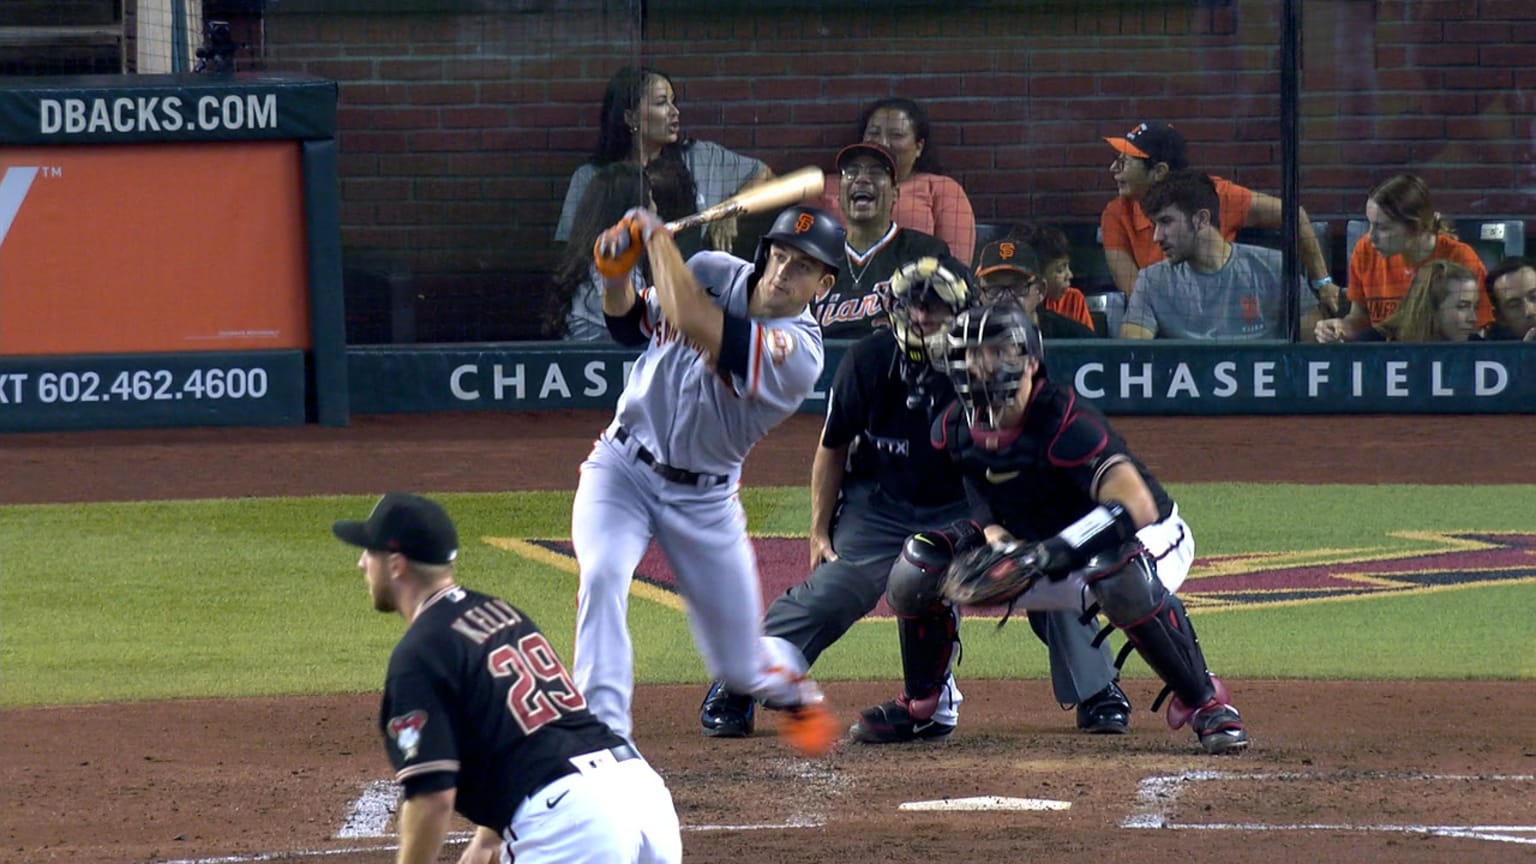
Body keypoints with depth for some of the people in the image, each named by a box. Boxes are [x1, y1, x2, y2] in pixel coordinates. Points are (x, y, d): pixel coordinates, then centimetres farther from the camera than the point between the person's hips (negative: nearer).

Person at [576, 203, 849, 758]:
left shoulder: (797, 353, -26)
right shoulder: (712, 274, -9)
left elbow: (692, 323, -40)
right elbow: (632, 327, 9)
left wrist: (656, 237, -28)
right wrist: (615, 274, -12)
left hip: (704, 497, -2)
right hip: (622, 465, 2)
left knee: (740, 666, 6)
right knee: (602, 577, -28)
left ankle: (793, 689, 43)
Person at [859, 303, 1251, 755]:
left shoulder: (1064, 421, -32)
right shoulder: (954, 429, -11)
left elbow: (1137, 506, -43)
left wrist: (1062, 549, -52)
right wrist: (993, 535, -15)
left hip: (1147, 537, -6)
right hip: (1035, 546, 6)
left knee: (1121, 578, -43)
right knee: (920, 564, -10)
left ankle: (1204, 701, -25)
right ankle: (920, 704, 9)